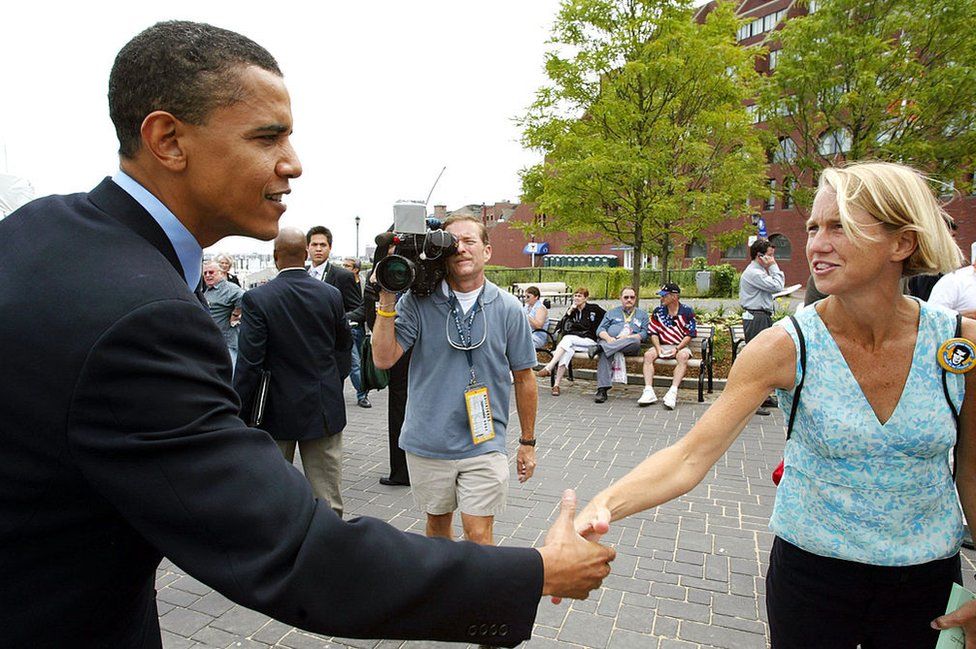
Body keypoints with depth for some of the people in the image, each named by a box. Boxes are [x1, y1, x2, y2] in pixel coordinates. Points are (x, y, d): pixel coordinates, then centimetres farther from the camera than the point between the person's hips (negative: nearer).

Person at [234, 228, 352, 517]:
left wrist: (240, 413, -5)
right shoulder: (332, 294, -3)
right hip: (325, 408, 2)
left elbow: (249, 363, -14)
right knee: (328, 501, 10)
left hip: (277, 410, -2)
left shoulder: (257, 298, -13)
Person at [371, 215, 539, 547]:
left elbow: (523, 377, 3)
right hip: (428, 442, 2)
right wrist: (386, 300, -19)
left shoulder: (507, 308, -4)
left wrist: (528, 442, 6)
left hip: (484, 443, -1)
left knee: (479, 534, 0)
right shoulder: (417, 302, -5)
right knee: (437, 522, 21)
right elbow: (383, 358, -12)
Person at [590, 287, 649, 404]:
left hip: (630, 347, 0)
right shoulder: (612, 312, 29)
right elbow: (600, 330, 15)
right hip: (609, 342, 0)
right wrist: (608, 338, -8)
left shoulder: (642, 314, 26)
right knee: (604, 354, -37)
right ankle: (602, 390, -46)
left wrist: (627, 337, -9)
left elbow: (644, 334, 10)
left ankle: (600, 348, -43)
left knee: (635, 341, -38)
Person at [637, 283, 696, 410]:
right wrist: (658, 348, -10)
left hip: (681, 346, -3)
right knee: (648, 355, -25)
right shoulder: (658, 311, 7)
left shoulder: (687, 311, -2)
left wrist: (677, 349, -17)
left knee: (683, 356, -35)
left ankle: (673, 392, -41)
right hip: (662, 346, 3)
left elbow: (690, 334, -4)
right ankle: (648, 391, -34)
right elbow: (653, 333, 8)